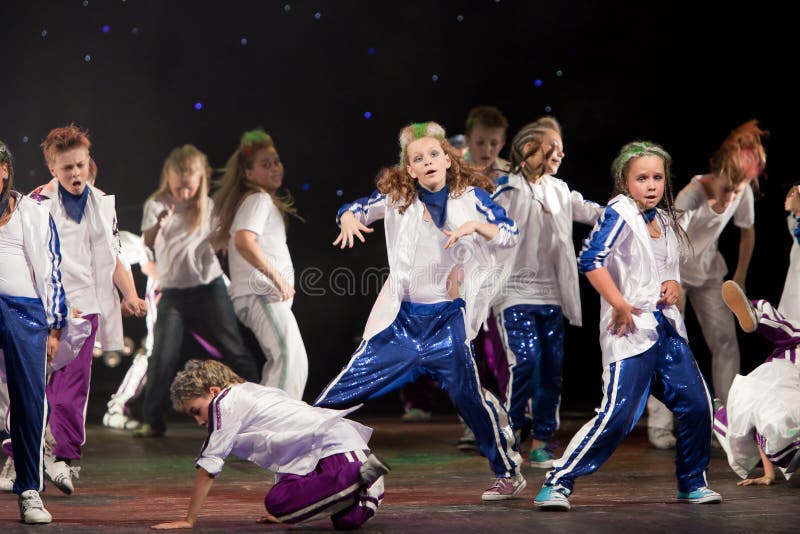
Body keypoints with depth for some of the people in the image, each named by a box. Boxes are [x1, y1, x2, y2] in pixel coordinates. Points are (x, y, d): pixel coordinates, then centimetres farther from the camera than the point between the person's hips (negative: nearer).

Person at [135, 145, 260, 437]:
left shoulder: (207, 206, 5)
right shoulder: (157, 204, -1)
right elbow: (148, 242, -16)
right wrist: (159, 223, -36)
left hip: (209, 287, 1)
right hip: (173, 291, -1)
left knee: (234, 350, 2)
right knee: (163, 356, -7)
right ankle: (151, 420, 3)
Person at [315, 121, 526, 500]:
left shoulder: (470, 196, -3)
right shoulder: (397, 196, 1)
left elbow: (511, 234, -10)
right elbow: (354, 210, 11)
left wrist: (476, 225, -29)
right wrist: (349, 219, -13)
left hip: (448, 317, -2)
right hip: (403, 316, 2)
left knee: (467, 392, -9)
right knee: (349, 384, -1)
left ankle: (509, 473, 7)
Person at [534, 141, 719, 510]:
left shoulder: (666, 220, 15)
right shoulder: (619, 213, -9)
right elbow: (590, 260, -21)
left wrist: (674, 285, 4)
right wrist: (620, 305, -21)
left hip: (666, 327, 8)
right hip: (631, 329, -8)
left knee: (696, 404, 7)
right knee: (618, 415, -15)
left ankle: (692, 484, 24)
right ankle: (558, 483, -9)